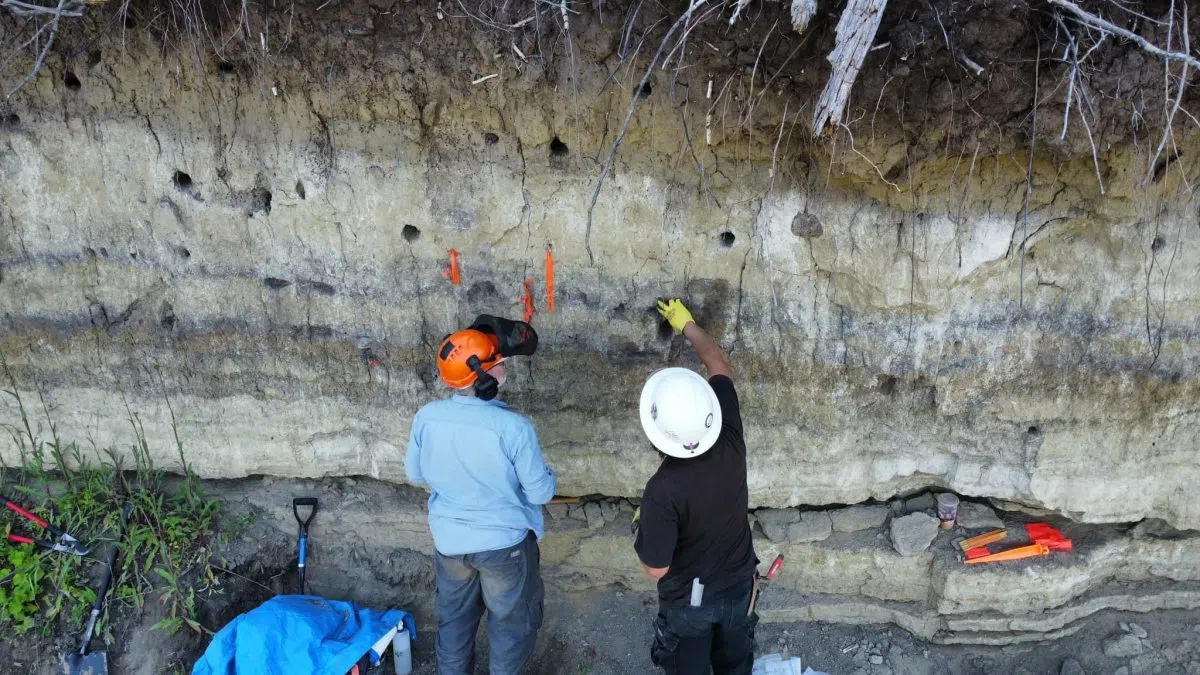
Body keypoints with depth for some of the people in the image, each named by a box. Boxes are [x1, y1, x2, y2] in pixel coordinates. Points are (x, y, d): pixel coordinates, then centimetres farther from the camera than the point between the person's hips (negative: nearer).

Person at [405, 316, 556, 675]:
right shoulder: (513, 427, -28)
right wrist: (545, 473, 4)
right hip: (504, 541, -4)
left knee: (454, 617, 27)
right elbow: (540, 492, -17)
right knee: (512, 622, 20)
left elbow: (415, 474, 1)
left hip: (449, 538, 4)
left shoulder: (426, 416, -15)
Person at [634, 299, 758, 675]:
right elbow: (719, 364, -8)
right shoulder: (730, 439, -24)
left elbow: (656, 569, -24)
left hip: (688, 599, -4)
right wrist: (687, 324, 5)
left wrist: (643, 529, -6)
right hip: (738, 585, 4)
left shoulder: (663, 490, -37)